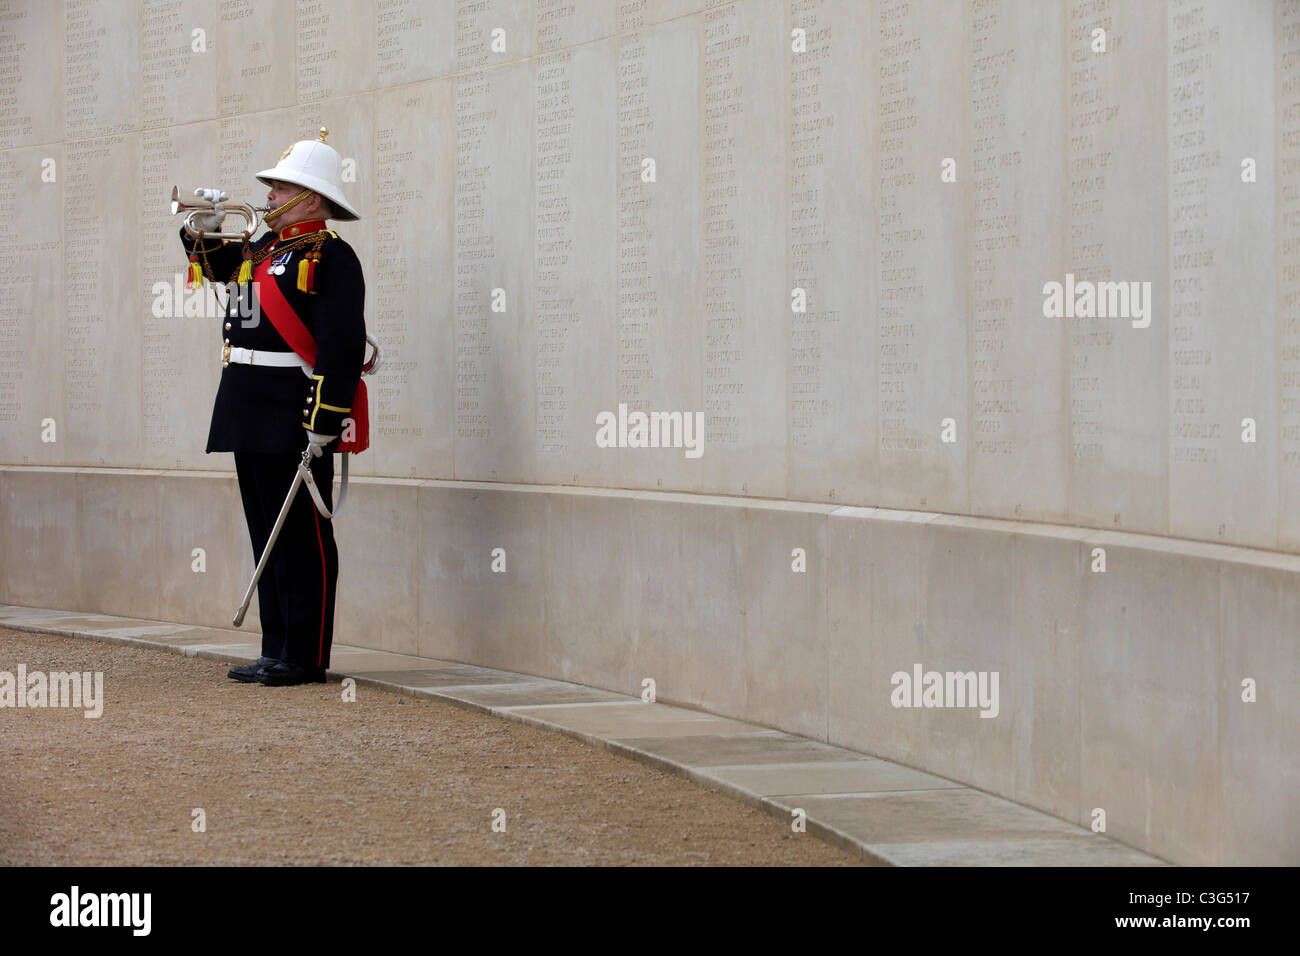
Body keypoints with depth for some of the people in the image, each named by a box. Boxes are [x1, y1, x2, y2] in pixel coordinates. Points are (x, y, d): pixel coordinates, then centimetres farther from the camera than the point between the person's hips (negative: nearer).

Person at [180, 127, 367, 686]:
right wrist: (206, 230, 15)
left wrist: (323, 422, -23)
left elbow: (341, 346, -18)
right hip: (250, 419, 9)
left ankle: (307, 658, 0)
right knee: (269, 539, 12)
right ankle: (277, 652, 19)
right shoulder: (260, 251, 16)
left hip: (296, 420, -9)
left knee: (303, 542, -4)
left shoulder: (332, 258, -10)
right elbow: (213, 265, 36)